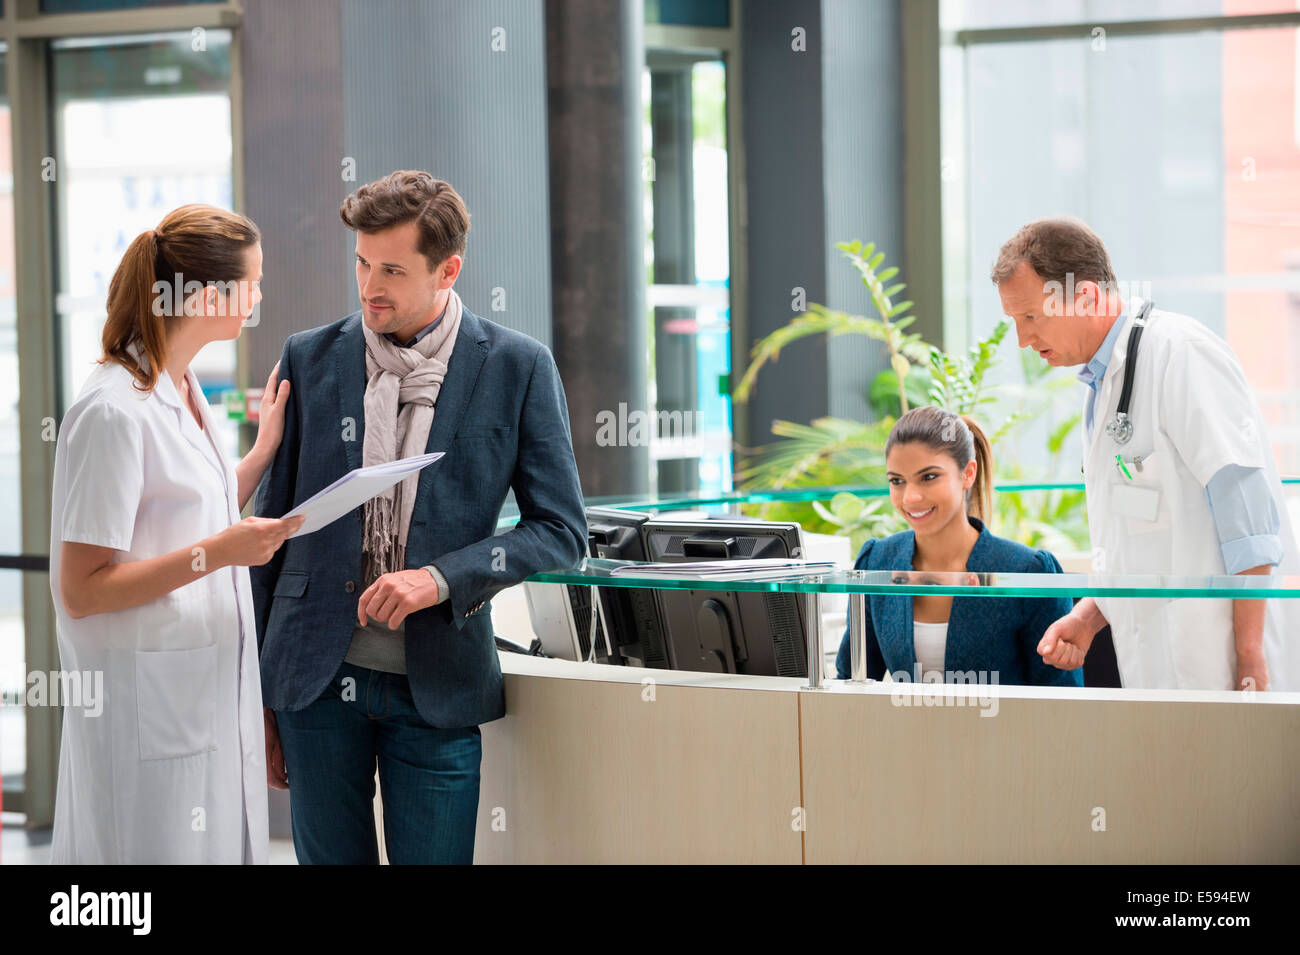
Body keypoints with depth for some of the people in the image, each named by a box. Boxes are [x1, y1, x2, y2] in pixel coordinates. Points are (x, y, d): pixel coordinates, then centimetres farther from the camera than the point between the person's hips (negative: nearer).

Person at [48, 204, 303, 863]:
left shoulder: (184, 393, 12)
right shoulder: (116, 411, -18)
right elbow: (82, 590, -19)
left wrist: (266, 446, 16)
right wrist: (216, 553, -23)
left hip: (209, 695, 9)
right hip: (148, 703, -9)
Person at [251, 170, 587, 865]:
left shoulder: (516, 367, -1)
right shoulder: (311, 359, 5)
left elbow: (561, 529, 0)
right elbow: (271, 527, 9)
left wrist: (442, 578, -15)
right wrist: (255, 695, 7)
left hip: (436, 688, -2)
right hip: (317, 682, 2)